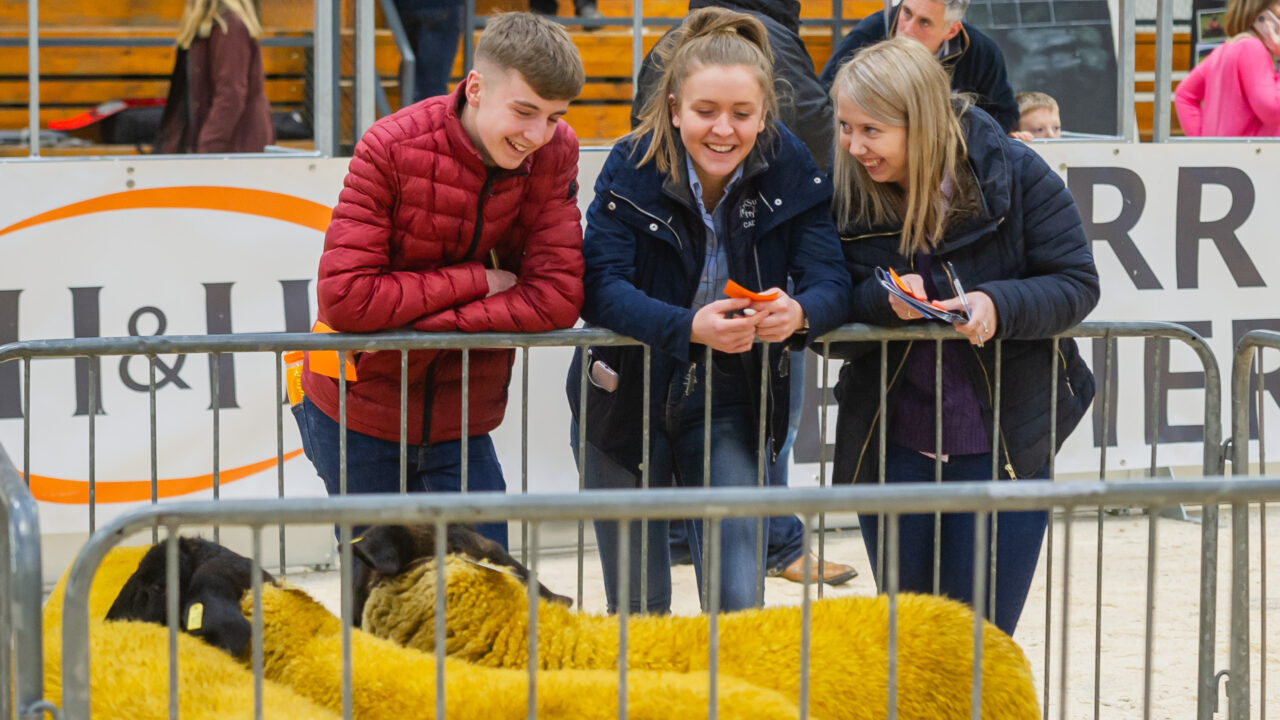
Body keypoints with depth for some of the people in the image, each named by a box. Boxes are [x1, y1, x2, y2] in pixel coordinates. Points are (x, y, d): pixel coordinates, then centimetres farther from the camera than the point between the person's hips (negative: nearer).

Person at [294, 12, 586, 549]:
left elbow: (557, 298, -15)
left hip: (459, 422, 3)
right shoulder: (392, 148, -18)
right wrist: (477, 281, -21)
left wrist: (418, 321, -22)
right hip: (358, 418, -3)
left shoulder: (555, 154, -9)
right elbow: (343, 297, -24)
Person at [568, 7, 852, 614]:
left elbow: (831, 282, -16)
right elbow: (599, 288, -25)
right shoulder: (633, 167, -16)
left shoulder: (791, 170, -11)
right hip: (626, 400, -1)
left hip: (730, 405, 1)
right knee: (637, 608, 9)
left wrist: (799, 313, -40)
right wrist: (690, 326, -43)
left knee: (737, 601, -7)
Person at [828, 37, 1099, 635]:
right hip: (892, 450, 2)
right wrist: (884, 299, -23)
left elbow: (1077, 284, -8)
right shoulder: (845, 193, -5)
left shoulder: (1013, 174, -10)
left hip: (1005, 450, -2)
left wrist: (999, 306, -26)